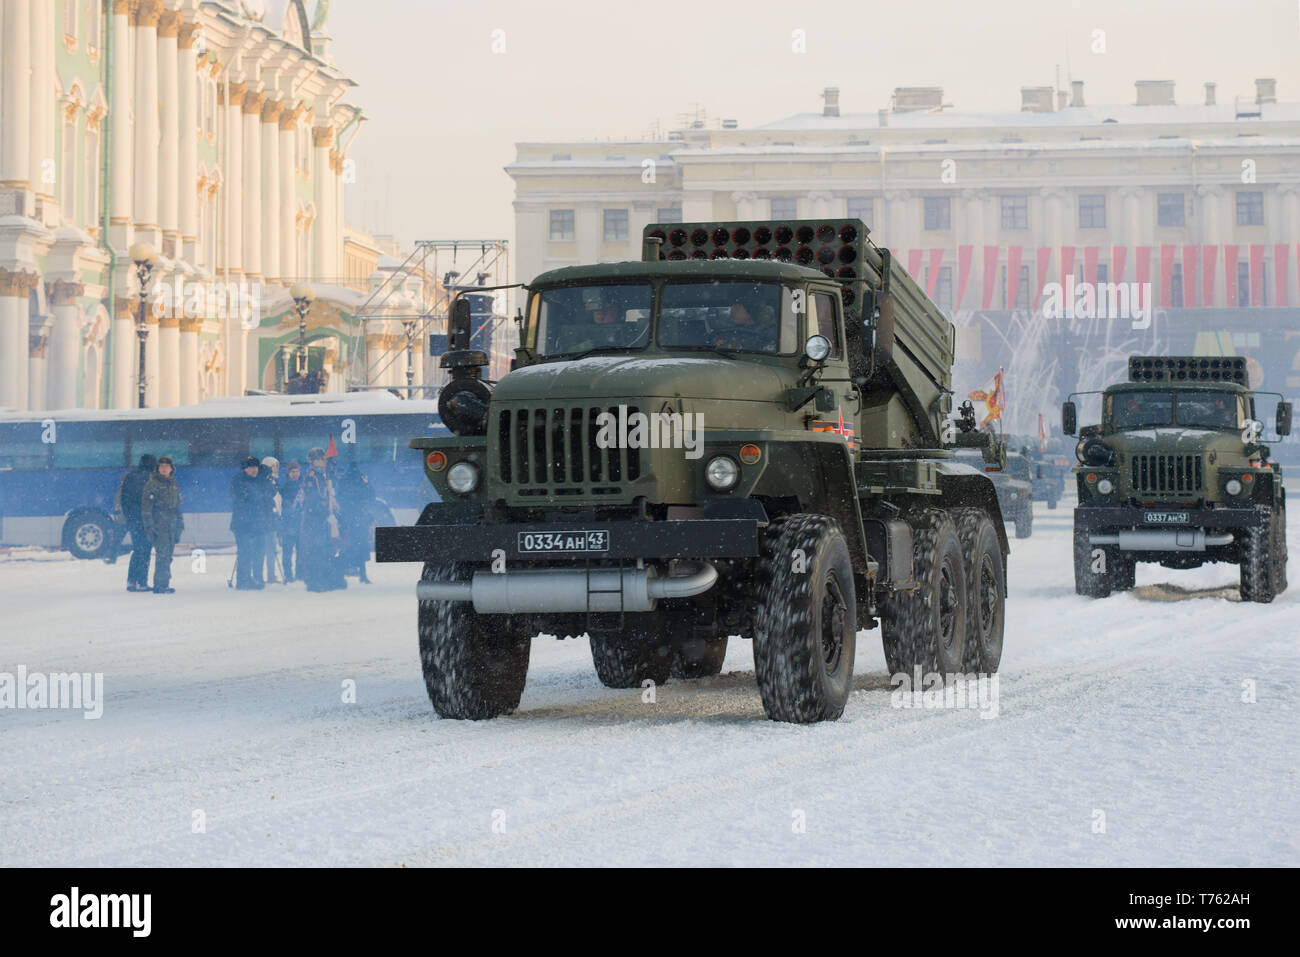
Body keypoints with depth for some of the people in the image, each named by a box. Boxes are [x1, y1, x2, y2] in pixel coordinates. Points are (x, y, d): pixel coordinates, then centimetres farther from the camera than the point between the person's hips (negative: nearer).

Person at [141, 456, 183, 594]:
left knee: (167, 555, 7)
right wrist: (149, 527, -14)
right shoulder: (152, 483, -4)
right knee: (162, 554, -13)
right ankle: (160, 585, -14)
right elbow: (146, 506, -7)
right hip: (158, 525, -7)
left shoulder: (174, 484, 16)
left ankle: (163, 584, 12)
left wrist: (180, 524, 21)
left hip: (171, 525, 7)